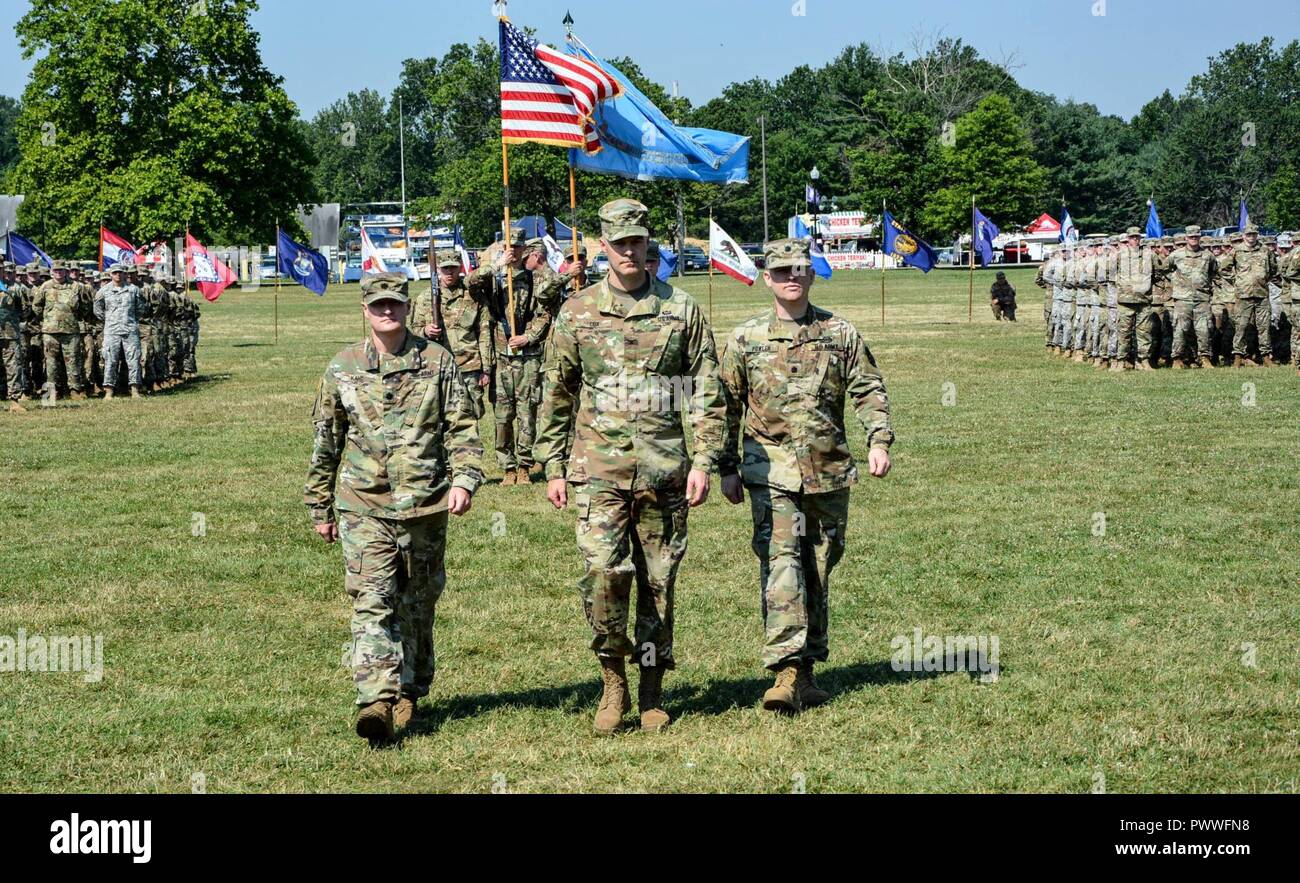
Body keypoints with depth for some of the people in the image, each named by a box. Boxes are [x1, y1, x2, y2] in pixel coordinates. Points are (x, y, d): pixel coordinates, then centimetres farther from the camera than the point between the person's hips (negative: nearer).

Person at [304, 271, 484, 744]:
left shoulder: (437, 362, 3)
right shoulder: (342, 369, 5)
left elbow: (463, 428, 4)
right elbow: (325, 443, 12)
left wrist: (463, 478, -12)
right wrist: (320, 507, 14)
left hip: (424, 506, 1)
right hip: (363, 506, -1)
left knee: (417, 605, 11)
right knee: (372, 602, -13)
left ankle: (409, 692, 28)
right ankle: (376, 702, -21)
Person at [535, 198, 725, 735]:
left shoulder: (682, 310, 5)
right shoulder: (577, 312, 6)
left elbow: (707, 390, 5)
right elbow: (556, 395, 10)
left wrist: (703, 461, -4)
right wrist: (553, 468, 6)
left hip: (664, 469, 1)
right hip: (599, 468, -1)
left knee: (658, 583, 6)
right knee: (603, 572, -16)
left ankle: (652, 695, 19)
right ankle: (613, 684, 2)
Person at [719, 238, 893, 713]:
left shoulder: (840, 332, 6)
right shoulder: (746, 338, 3)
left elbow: (869, 390, 7)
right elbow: (727, 407, 8)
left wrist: (879, 441, -7)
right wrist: (727, 468, 7)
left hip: (829, 468, 3)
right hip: (772, 467, -2)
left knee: (819, 567, 9)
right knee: (780, 557, -16)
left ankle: (808, 666, 20)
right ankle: (787, 672, -22)